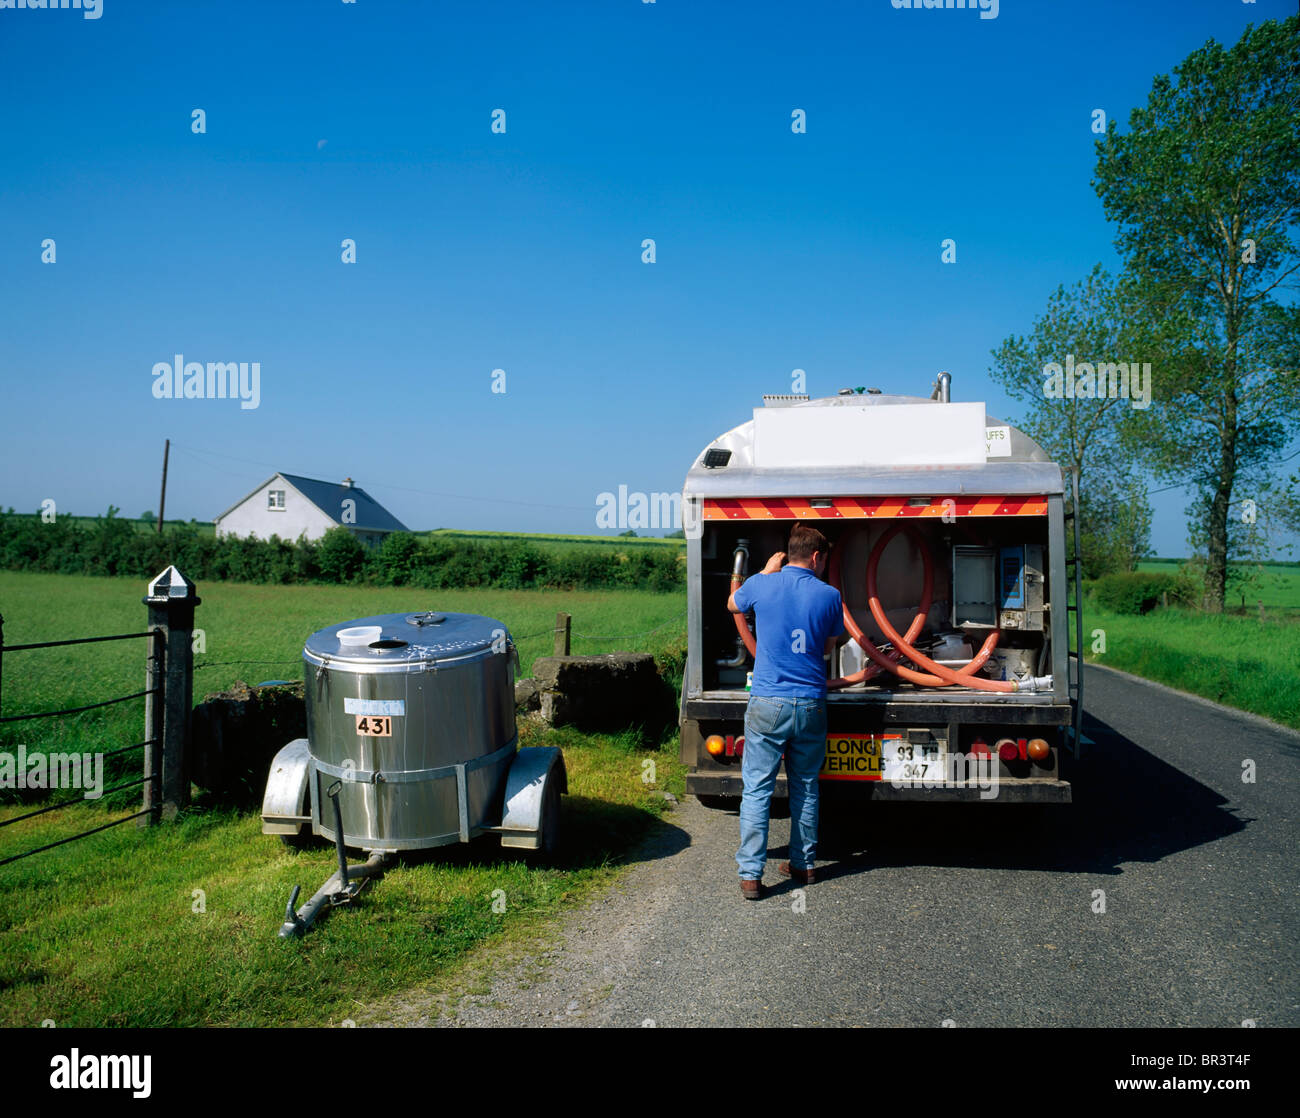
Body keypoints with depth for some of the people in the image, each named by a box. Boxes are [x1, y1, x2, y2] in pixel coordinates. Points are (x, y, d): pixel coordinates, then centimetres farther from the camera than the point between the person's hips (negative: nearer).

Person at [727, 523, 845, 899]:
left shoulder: (761, 585, -2)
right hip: (811, 705, 2)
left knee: (756, 789, 2)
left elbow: (733, 604, 21)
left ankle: (750, 874, 0)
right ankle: (804, 864, 28)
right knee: (805, 787, 16)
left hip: (767, 704, -2)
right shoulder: (829, 595, -1)